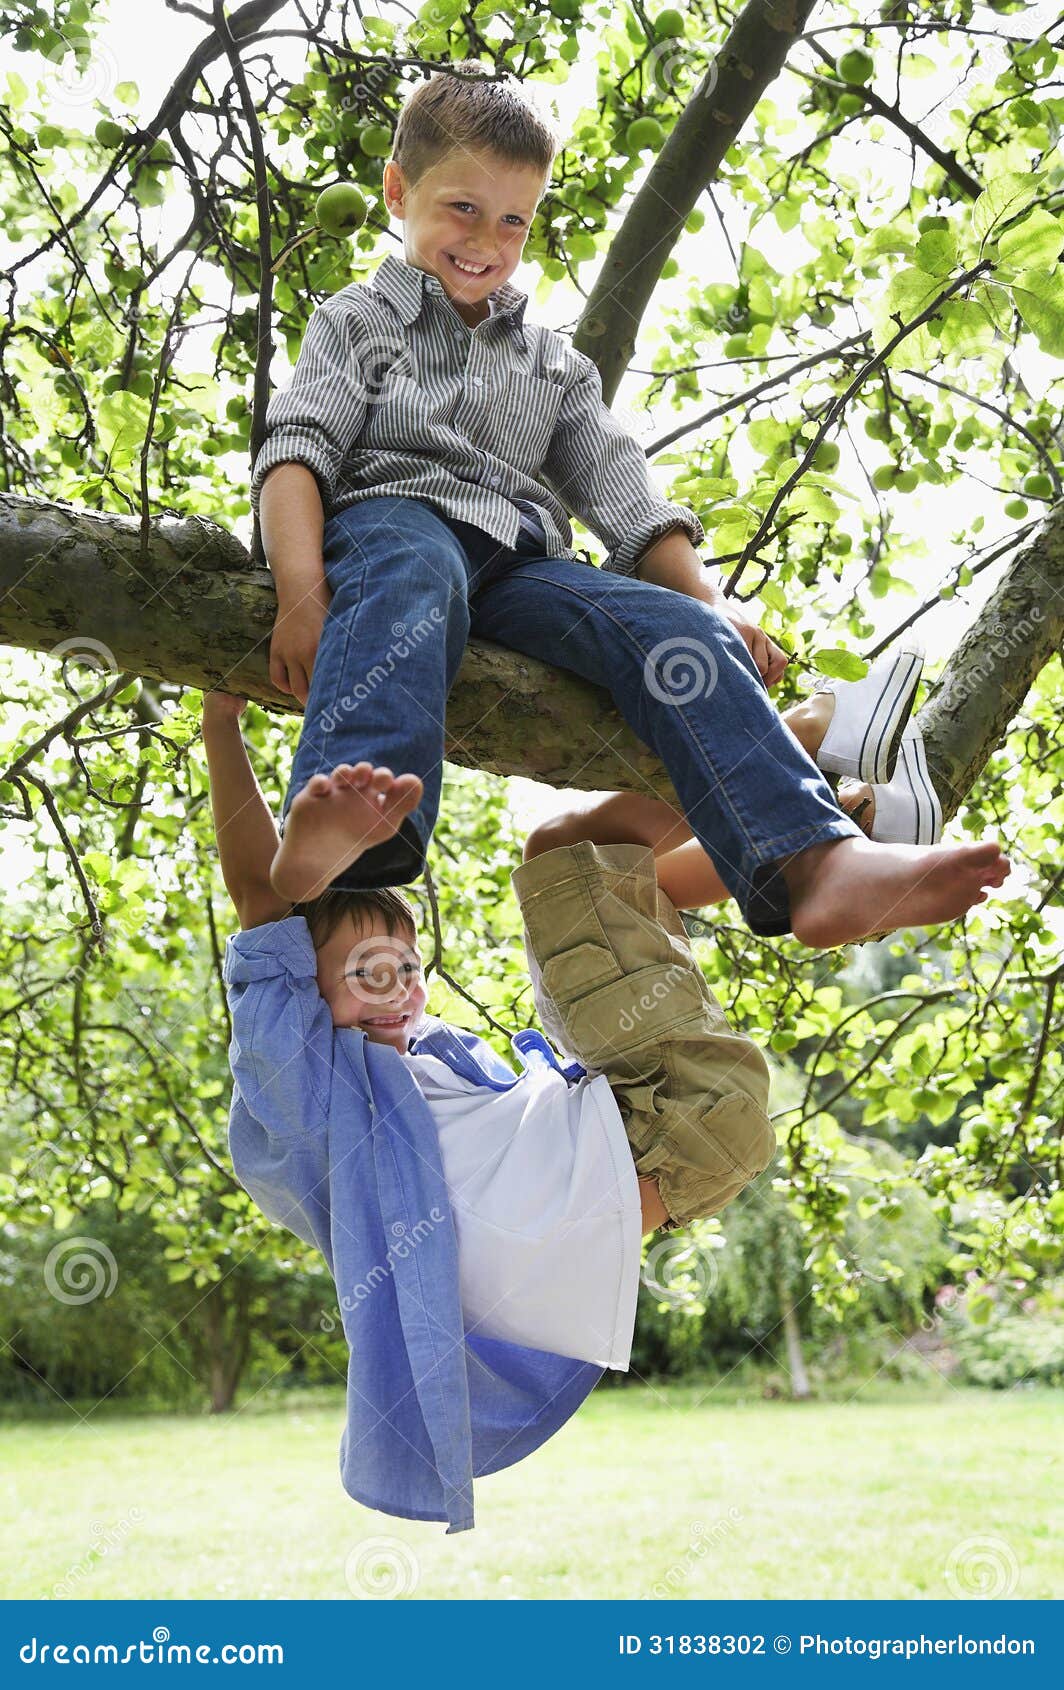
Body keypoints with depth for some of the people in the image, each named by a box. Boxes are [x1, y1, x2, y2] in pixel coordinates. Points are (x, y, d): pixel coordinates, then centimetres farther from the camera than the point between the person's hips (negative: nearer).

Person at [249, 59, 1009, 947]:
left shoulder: (555, 364, 32)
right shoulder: (359, 319, 20)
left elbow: (624, 495, 21)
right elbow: (298, 450, 3)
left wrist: (710, 600, 2)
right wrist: (303, 590, -18)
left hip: (522, 568, 4)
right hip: (393, 517, -3)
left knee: (679, 630, -25)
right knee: (412, 577, -42)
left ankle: (817, 862, -44)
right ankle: (343, 828, -69)